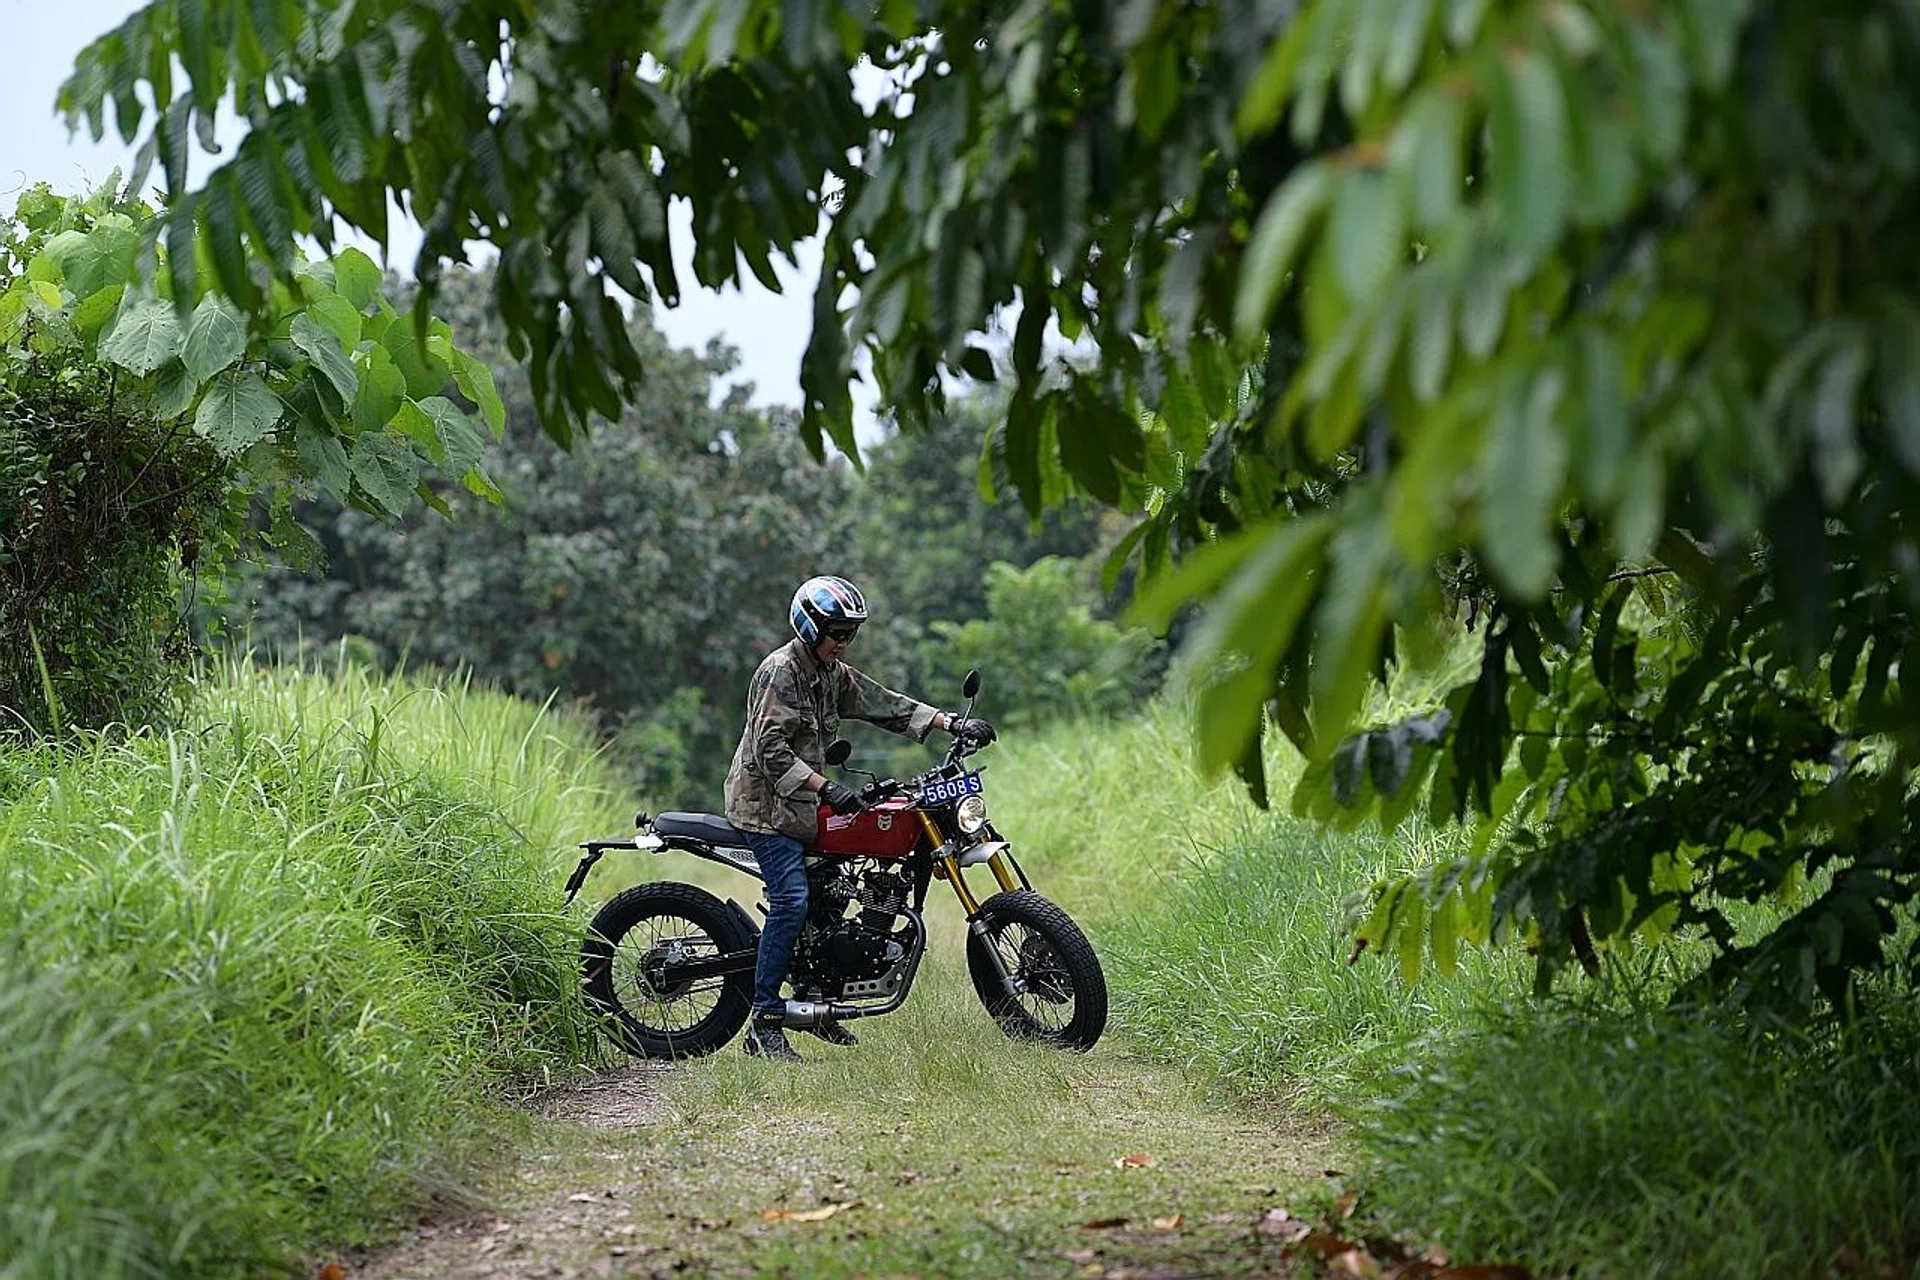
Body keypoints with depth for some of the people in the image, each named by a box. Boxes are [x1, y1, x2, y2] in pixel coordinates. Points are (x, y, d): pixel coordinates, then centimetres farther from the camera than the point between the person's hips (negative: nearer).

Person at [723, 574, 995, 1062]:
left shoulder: (834, 675, 12)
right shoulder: (780, 671, -16)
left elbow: (886, 704, 10)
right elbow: (769, 750, -23)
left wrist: (952, 722, -1)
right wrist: (824, 788, -31)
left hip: (802, 803, 10)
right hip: (766, 802, -10)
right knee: (791, 903, -18)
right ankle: (765, 1023, -16)